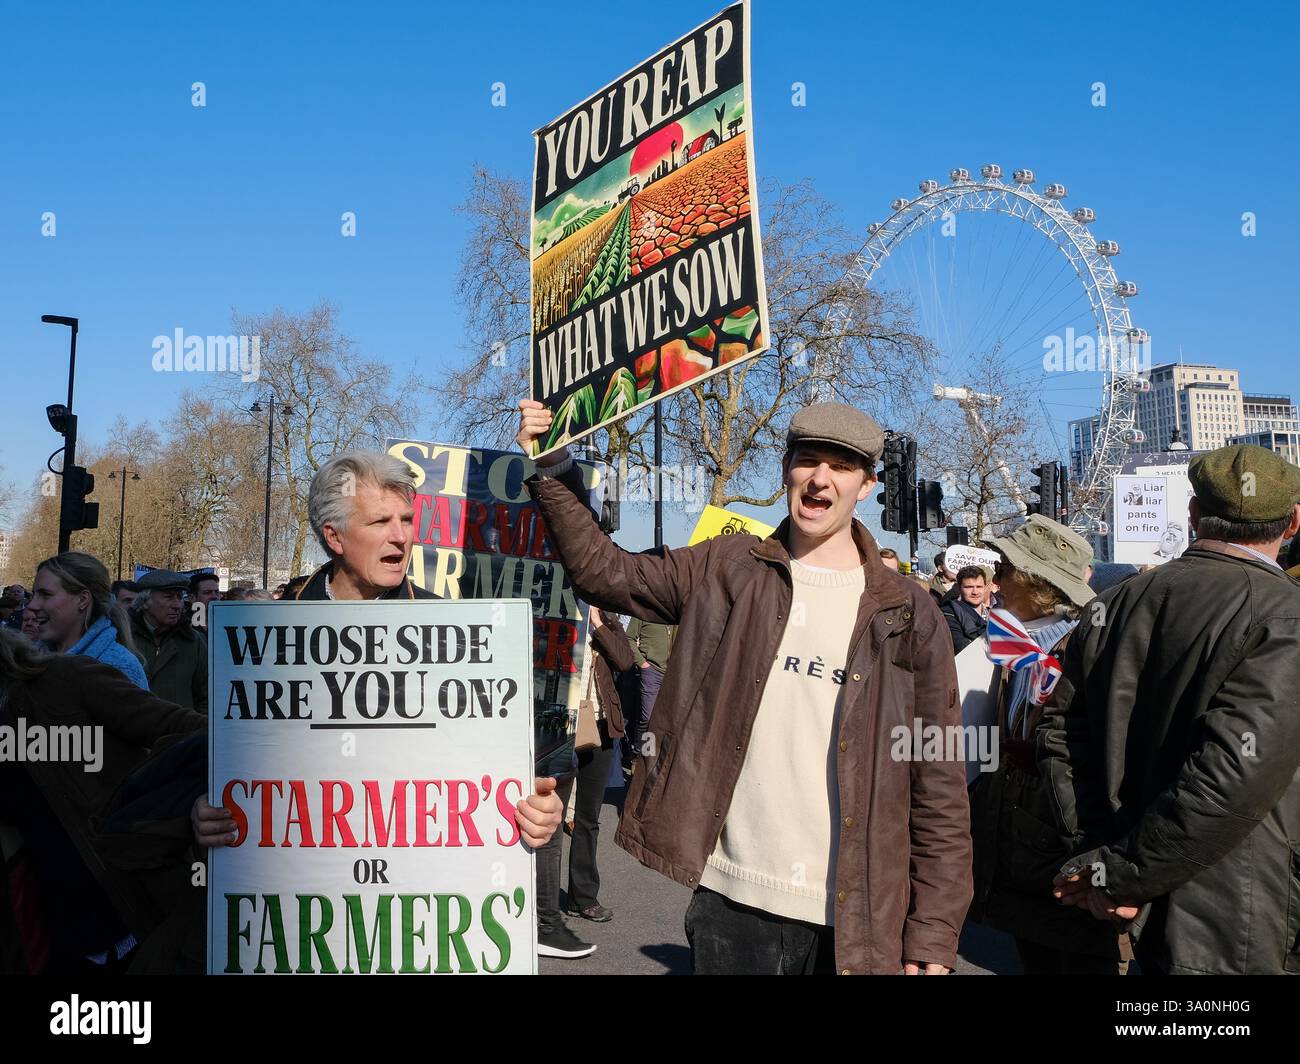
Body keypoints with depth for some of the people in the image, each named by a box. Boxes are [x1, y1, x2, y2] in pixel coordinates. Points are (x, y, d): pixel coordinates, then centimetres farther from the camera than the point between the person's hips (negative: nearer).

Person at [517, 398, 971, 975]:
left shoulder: (908, 616, -2)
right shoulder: (726, 570, 4)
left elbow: (940, 790, -2)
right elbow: (604, 571, 8)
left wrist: (933, 937, -6)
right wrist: (552, 470, -4)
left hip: (852, 920, -1)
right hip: (729, 903, 2)